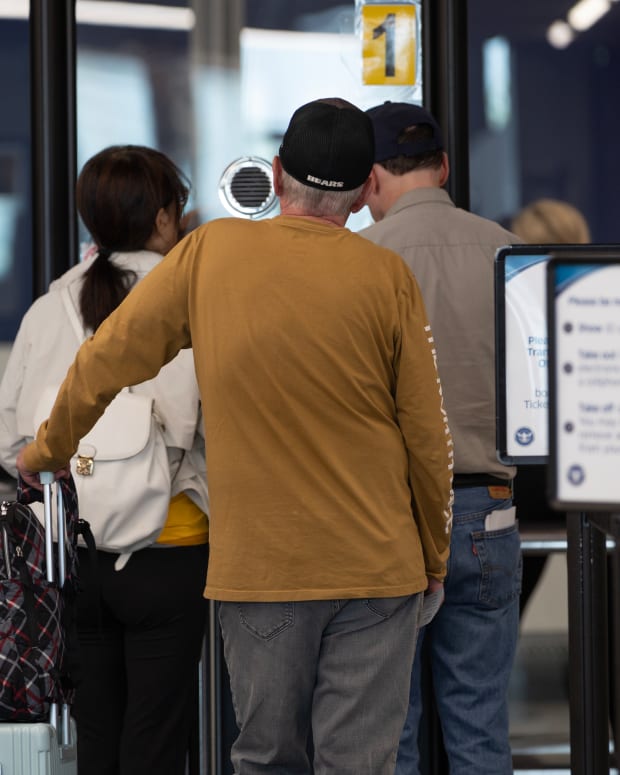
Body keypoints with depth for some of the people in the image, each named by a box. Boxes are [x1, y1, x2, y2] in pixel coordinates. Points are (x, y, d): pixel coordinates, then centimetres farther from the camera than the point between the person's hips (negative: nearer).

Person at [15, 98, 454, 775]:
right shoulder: (387, 278, -5)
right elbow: (427, 438, -1)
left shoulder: (208, 252, -1)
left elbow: (104, 361, 6)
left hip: (256, 566, 1)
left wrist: (48, 450, 23)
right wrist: (434, 559, 12)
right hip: (375, 567, -1)